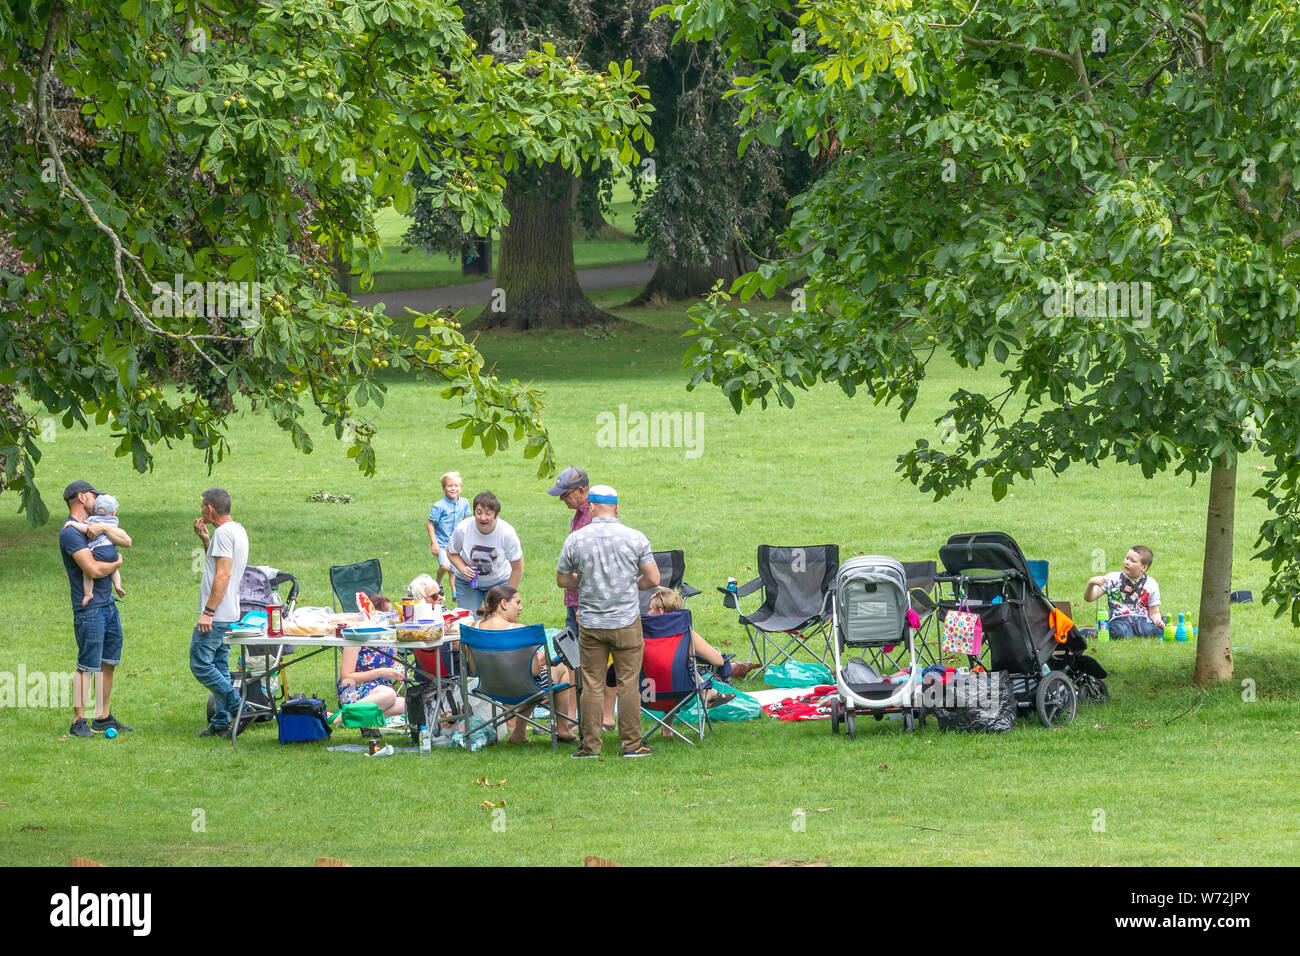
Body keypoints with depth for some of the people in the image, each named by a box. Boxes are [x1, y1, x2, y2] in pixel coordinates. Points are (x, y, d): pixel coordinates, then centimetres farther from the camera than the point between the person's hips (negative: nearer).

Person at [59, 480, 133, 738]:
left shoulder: (94, 524, 14)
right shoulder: (70, 532, -14)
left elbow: (126, 541, 6)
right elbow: (94, 569, -20)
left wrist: (105, 528, -10)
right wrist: (116, 563, -1)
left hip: (108, 603, 9)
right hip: (89, 608, -9)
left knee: (109, 663, 13)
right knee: (87, 666, -7)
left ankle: (103, 717, 21)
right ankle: (78, 722, -3)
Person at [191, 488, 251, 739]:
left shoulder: (223, 533, -15)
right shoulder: (238, 530, 16)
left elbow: (223, 575, -22)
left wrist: (208, 612, -22)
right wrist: (205, 539, 21)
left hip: (216, 615, -10)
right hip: (229, 615, 10)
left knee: (201, 665, -9)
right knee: (219, 667, 12)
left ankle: (240, 708, -12)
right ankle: (221, 722, 13)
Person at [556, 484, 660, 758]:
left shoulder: (575, 540, -4)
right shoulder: (635, 538, -5)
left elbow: (562, 580, 5)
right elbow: (653, 580, -4)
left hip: (591, 623, 1)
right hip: (627, 622, -1)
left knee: (592, 685, 6)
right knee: (629, 684, 4)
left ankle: (591, 745, 7)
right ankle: (632, 743, 6)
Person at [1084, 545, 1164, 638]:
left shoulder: (1151, 584, 7)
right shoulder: (1113, 578, 8)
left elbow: (1154, 613, 10)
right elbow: (1088, 598, 6)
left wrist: (1157, 619, -13)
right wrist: (1090, 584, -15)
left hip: (1142, 619, 1)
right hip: (1118, 619, -1)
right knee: (1121, 632, -38)